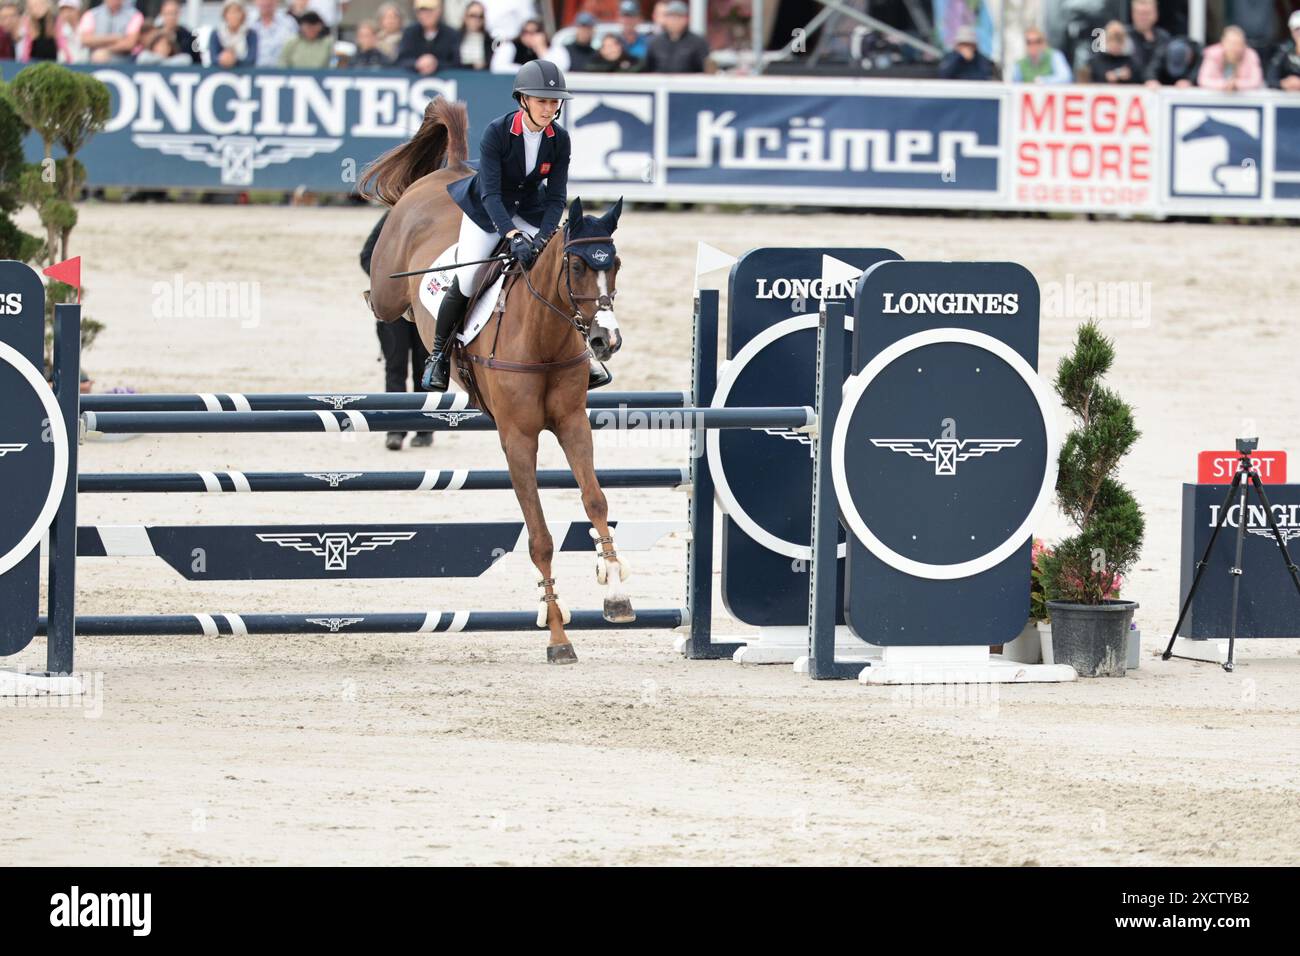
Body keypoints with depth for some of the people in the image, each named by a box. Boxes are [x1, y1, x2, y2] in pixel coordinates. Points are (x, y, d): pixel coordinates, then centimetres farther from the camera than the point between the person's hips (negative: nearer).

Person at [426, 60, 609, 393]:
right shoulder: (496, 132, -25)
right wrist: (513, 236, -43)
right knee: (466, 280, -18)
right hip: (486, 212, -3)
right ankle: (439, 355, 2)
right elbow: (490, 194, -30)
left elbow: (556, 197, -13)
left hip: (531, 213, 3)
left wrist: (542, 237, -30)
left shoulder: (559, 139, -14)